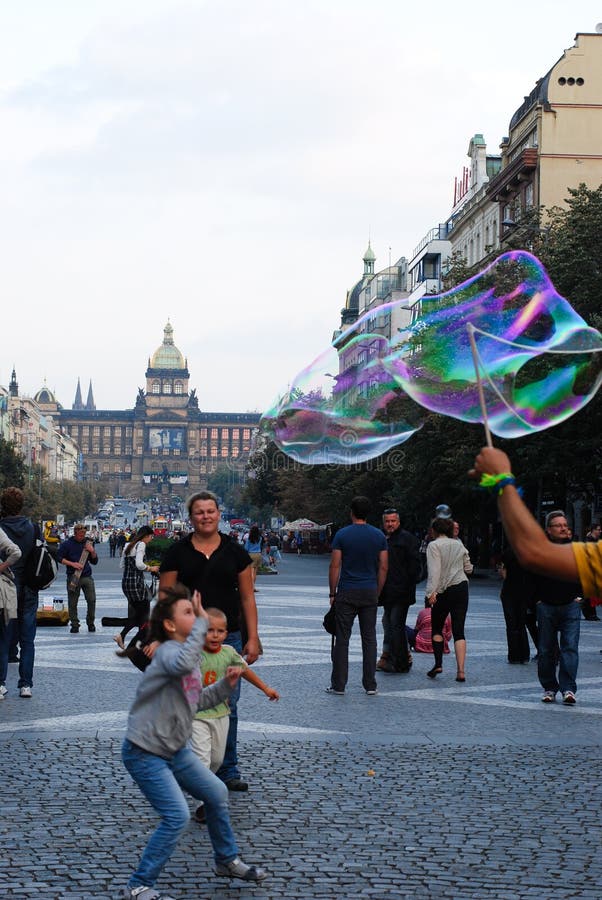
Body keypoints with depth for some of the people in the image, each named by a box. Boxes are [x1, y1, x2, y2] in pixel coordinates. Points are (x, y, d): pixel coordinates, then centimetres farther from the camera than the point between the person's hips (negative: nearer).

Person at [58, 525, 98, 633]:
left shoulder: (88, 543, 11)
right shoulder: (67, 544, 0)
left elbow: (94, 562, 15)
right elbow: (59, 558, -3)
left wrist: (92, 552, -4)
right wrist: (73, 564, -13)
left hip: (87, 576, 3)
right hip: (73, 577, -3)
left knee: (92, 600, -3)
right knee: (72, 603, 0)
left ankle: (90, 623, 13)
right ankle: (74, 624, 10)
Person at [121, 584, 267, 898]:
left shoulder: (189, 653, 8)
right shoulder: (168, 652, -21)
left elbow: (196, 701, 18)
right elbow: (183, 665, -48)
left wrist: (225, 684, 6)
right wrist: (201, 621, -42)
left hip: (175, 750, 10)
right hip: (145, 753, -10)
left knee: (217, 794, 18)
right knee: (177, 816, -16)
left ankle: (227, 860, 39)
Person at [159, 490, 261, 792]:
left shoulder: (234, 551, 7)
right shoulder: (177, 552, 3)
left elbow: (247, 598, 8)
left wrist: (252, 638, 3)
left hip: (228, 638, 1)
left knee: (228, 707, 3)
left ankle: (228, 771, 13)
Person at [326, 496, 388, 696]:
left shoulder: (342, 535, -4)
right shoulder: (379, 536, 3)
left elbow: (335, 566, -6)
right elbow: (383, 568, 4)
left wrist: (332, 593, 2)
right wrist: (377, 593, 13)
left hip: (347, 592, -2)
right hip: (370, 592, 2)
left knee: (342, 639, 1)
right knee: (369, 638, 6)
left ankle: (338, 685, 2)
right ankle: (370, 685, 7)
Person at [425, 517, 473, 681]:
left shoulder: (434, 545, -6)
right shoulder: (459, 545, 10)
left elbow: (434, 570, -16)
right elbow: (468, 569, 16)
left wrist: (431, 592, -20)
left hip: (443, 591, -4)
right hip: (461, 588, 4)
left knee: (436, 628, 14)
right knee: (458, 630, 1)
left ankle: (438, 664, 5)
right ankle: (460, 671, -8)